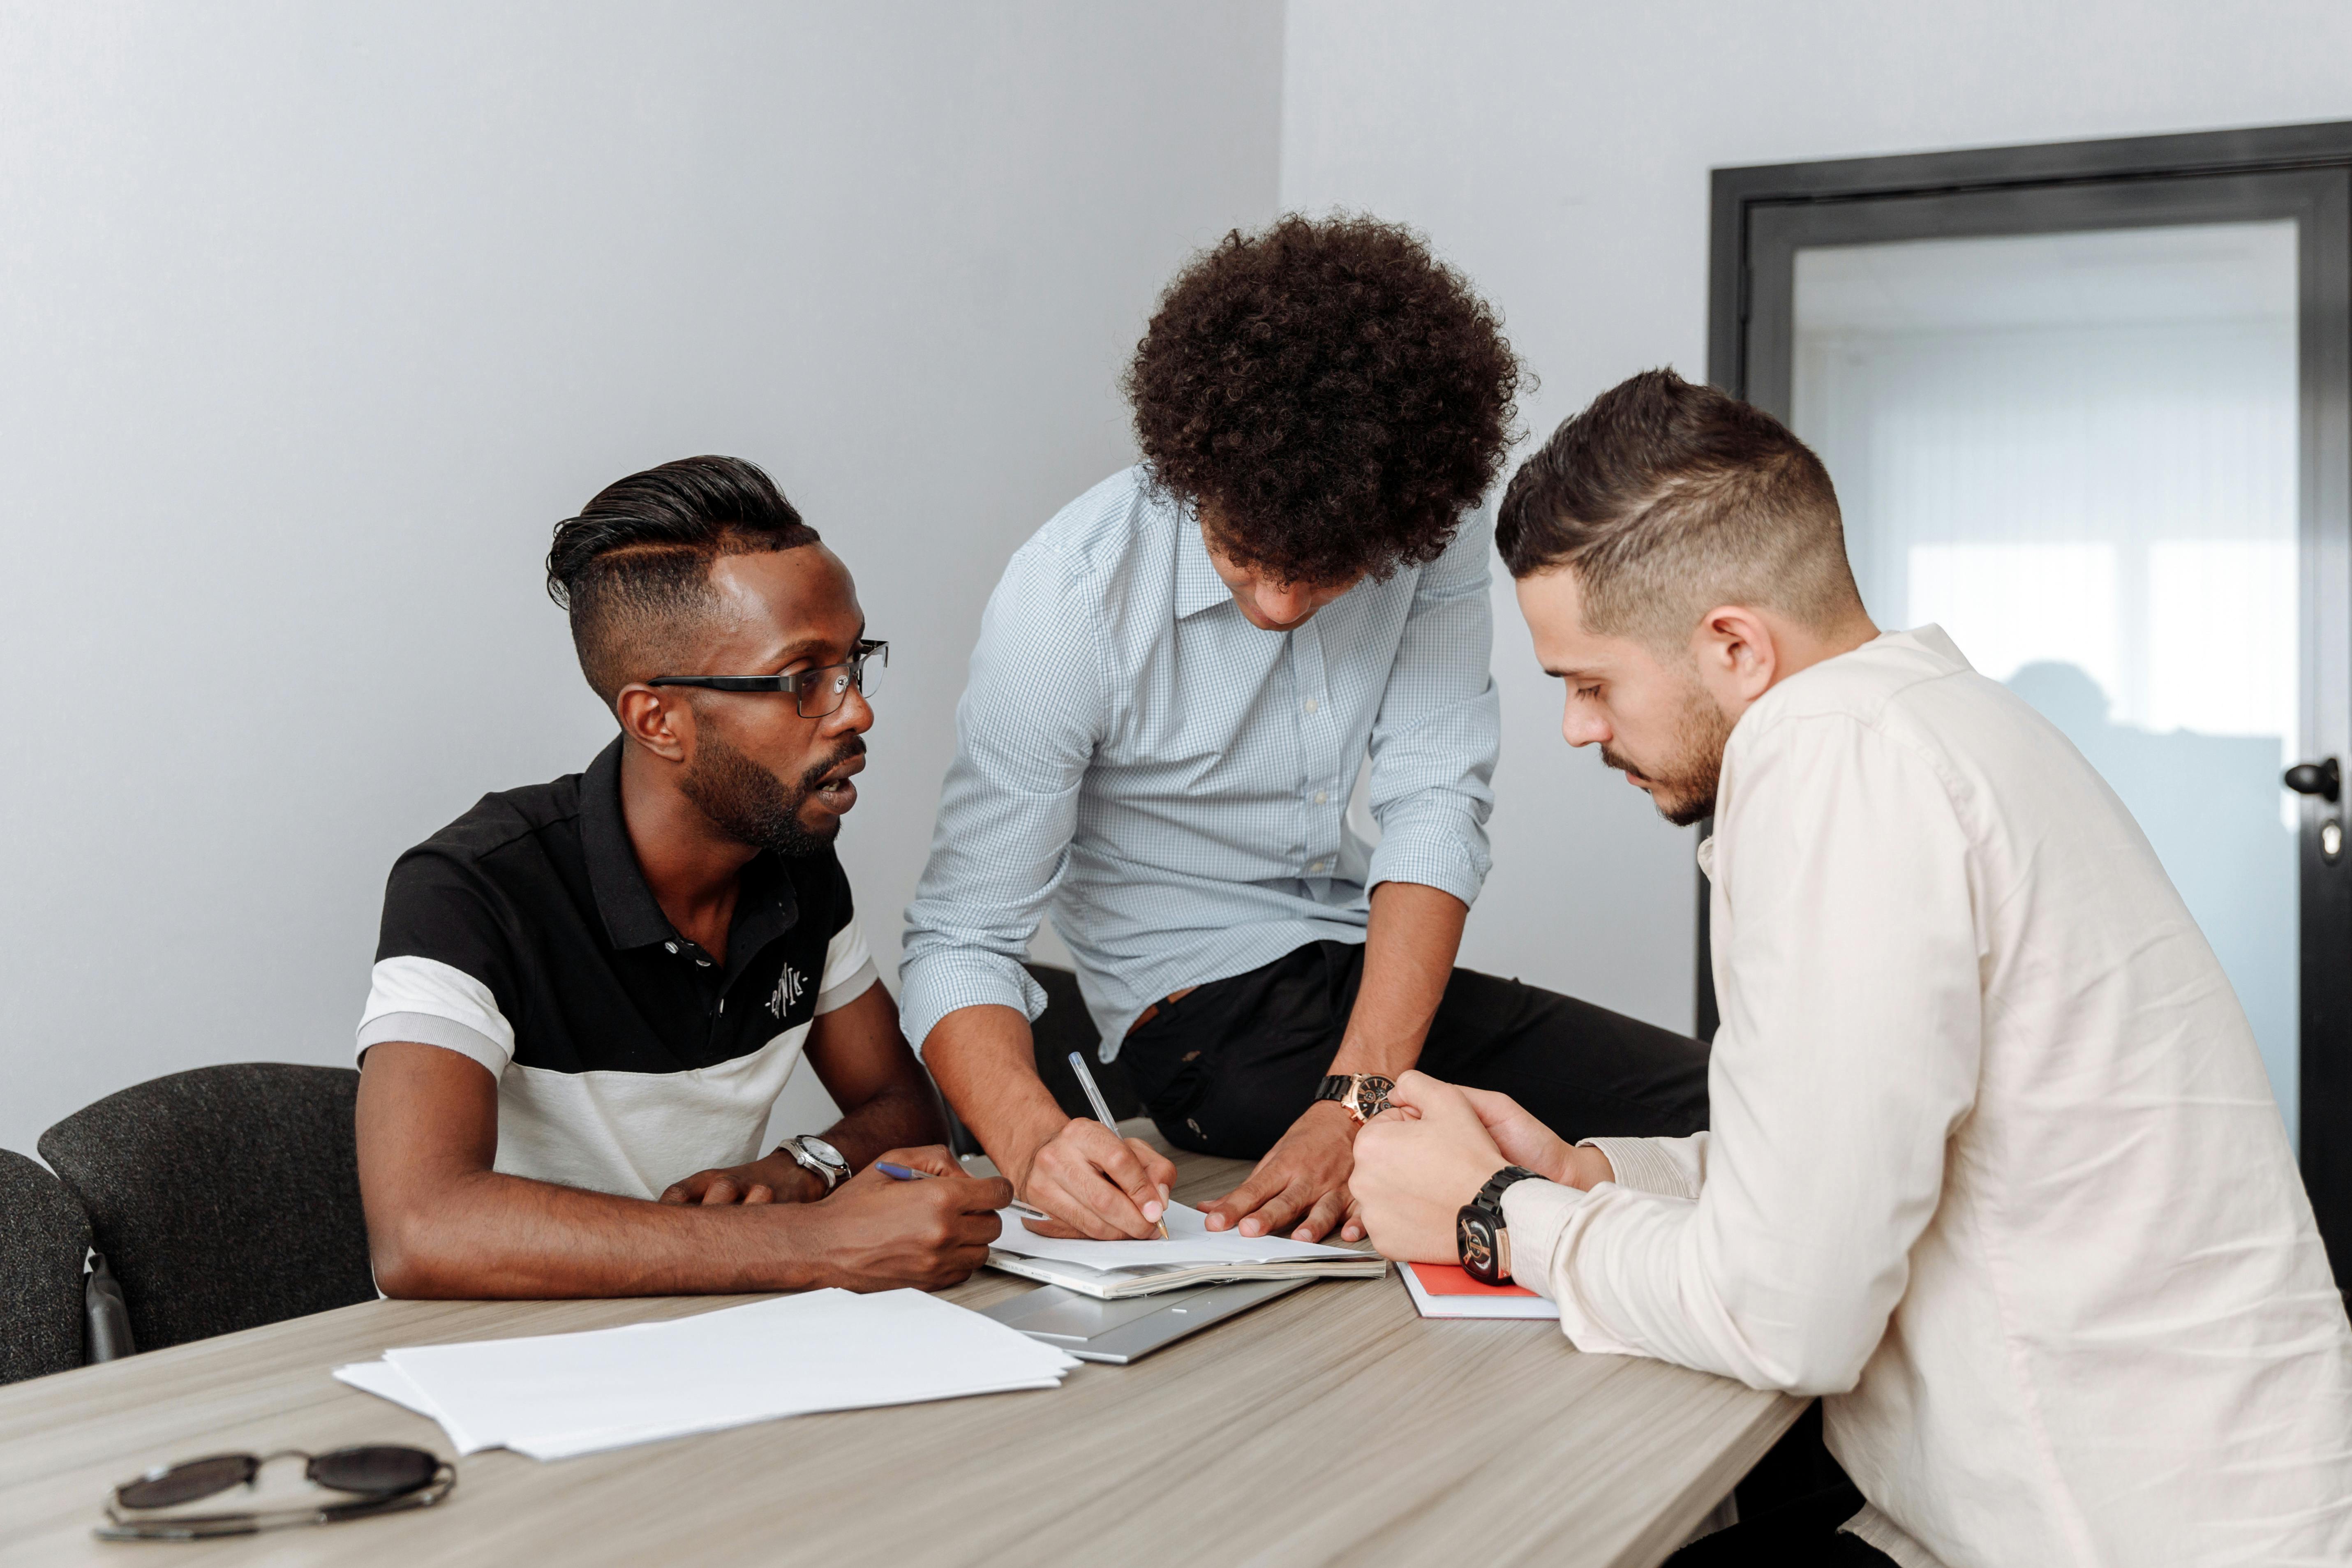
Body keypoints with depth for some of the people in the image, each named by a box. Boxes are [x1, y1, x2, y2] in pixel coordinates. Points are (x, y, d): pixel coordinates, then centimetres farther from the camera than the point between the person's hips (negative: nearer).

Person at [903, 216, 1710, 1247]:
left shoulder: (1428, 533, -11)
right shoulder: (1068, 598, -22)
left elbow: (1436, 802, -15)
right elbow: (961, 939, -20)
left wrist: (1356, 1101, -28)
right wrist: (1035, 1139, -41)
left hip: (1386, 973, 5)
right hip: (1205, 1007, -5)